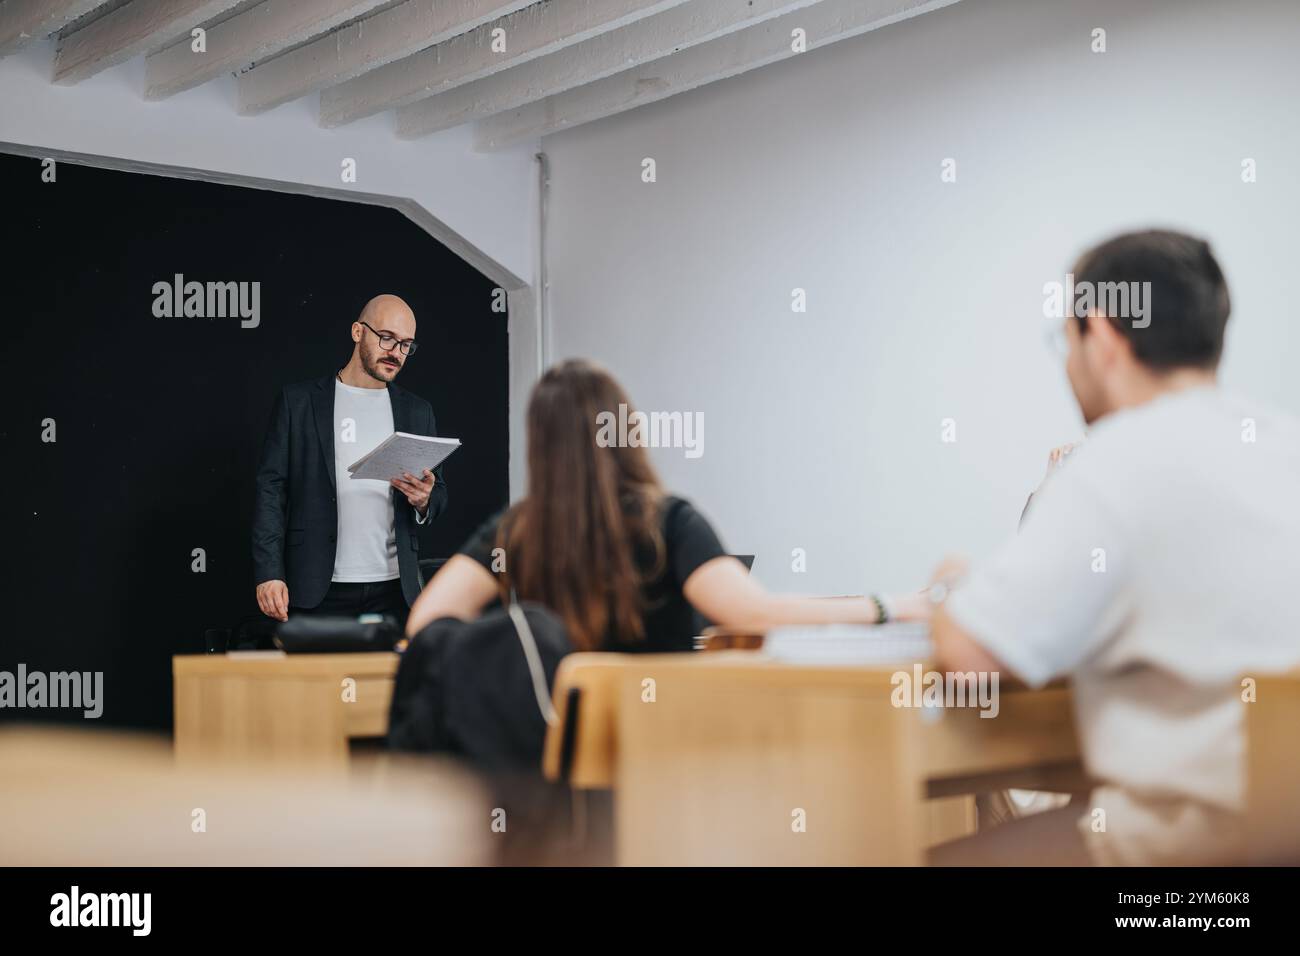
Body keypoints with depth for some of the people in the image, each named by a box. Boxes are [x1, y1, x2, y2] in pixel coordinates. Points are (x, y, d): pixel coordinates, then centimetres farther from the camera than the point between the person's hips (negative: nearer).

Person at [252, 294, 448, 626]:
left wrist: (423, 500, -9)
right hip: (317, 590, -2)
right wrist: (269, 573, -9)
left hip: (395, 589, 3)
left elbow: (438, 495, 16)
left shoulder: (417, 412, 13)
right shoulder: (299, 400, 4)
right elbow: (271, 488, 0)